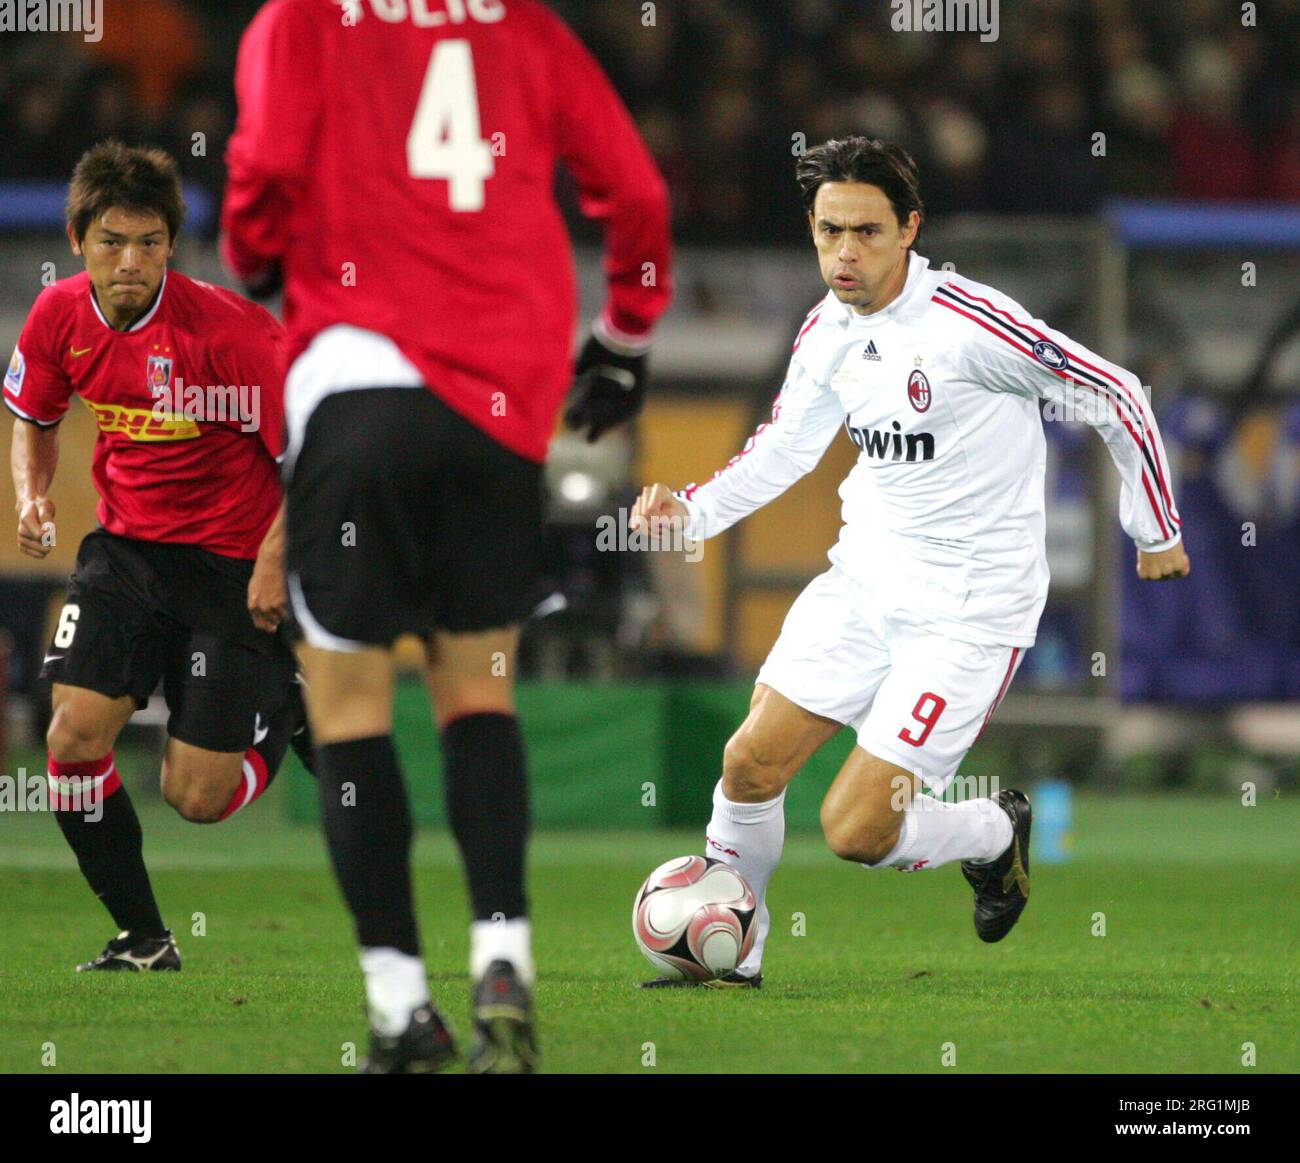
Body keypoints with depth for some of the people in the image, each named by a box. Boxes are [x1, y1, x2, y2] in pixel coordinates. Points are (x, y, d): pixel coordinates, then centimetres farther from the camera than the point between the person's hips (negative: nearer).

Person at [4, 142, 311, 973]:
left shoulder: (228, 330, -22)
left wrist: (275, 558, -21)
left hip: (234, 561, -5)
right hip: (126, 546, 5)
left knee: (197, 796, -6)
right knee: (76, 734, -14)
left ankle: (288, 712, 28)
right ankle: (142, 939, 4)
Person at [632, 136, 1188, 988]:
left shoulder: (971, 323, -20)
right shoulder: (827, 329, 2)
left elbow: (1117, 397, -11)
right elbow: (784, 447, 16)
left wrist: (1159, 532, 1)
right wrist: (693, 510, -2)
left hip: (970, 607, -6)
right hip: (865, 582, 7)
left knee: (855, 832, -10)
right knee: (752, 765, -1)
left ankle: (998, 833, 21)